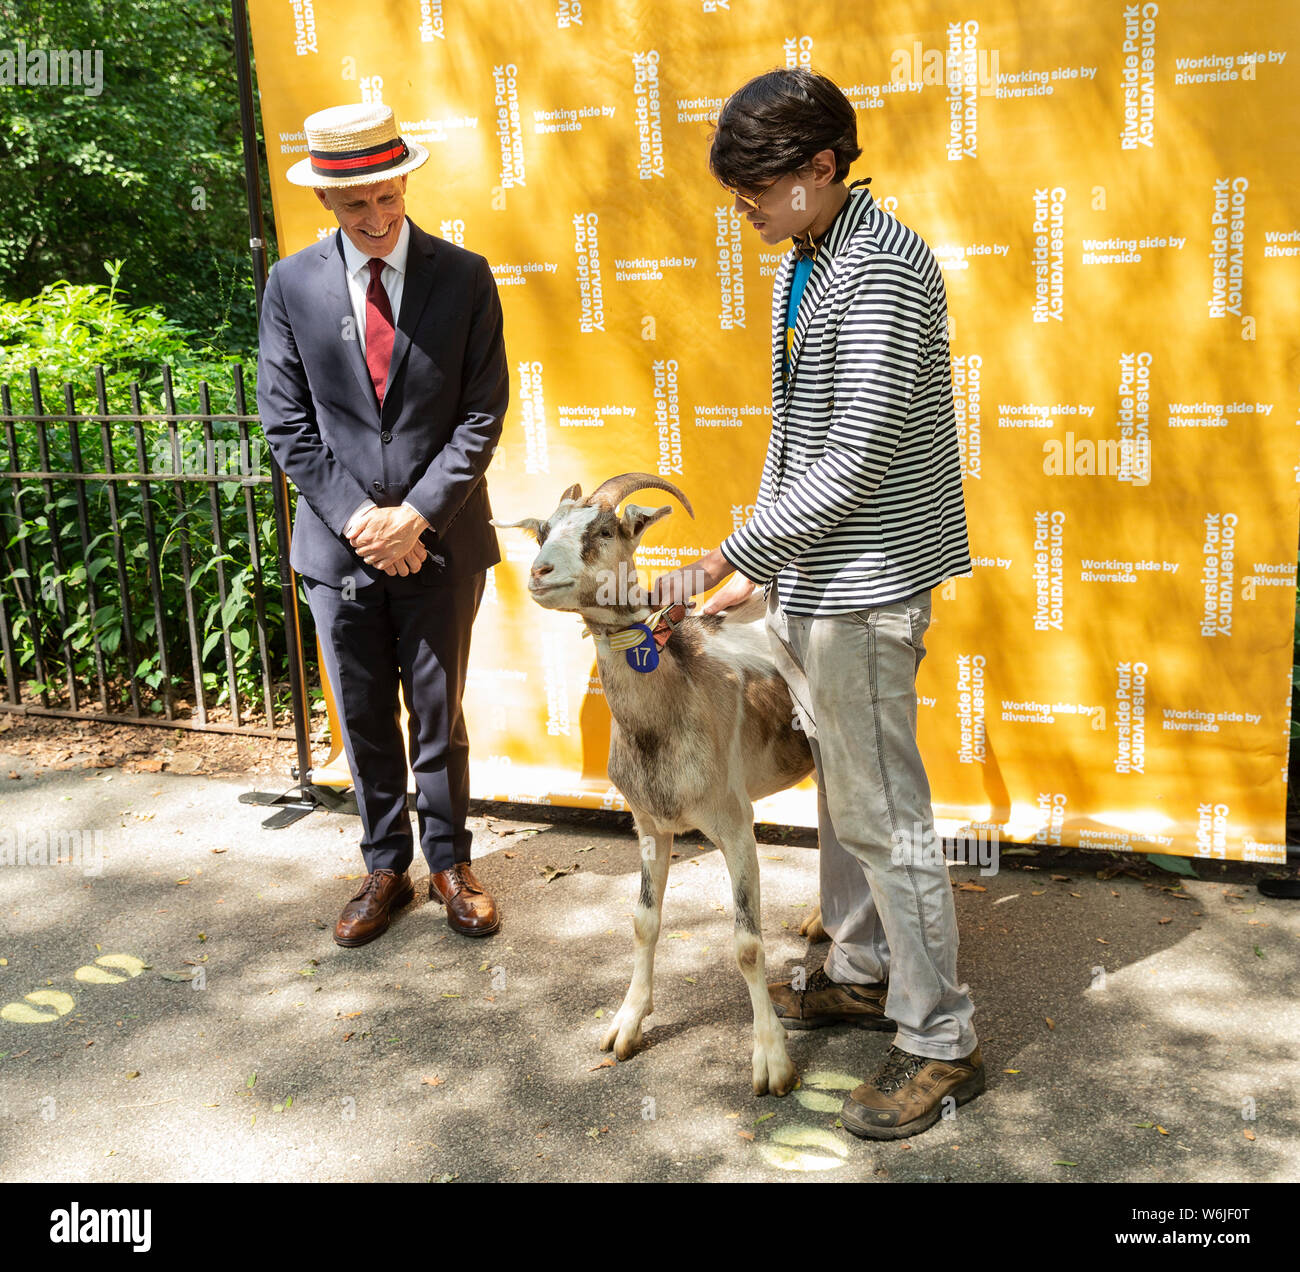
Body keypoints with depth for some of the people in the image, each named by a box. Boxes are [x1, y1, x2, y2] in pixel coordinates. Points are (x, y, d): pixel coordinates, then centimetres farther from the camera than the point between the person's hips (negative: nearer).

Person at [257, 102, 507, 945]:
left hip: (440, 538, -1)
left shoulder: (464, 277, -3)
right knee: (364, 719, 11)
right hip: (340, 541, 1)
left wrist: (416, 514, -12)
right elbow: (287, 423, -1)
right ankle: (385, 869, 27)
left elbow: (483, 413, -5)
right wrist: (357, 518, -11)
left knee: (439, 714, 10)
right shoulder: (292, 285, 0)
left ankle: (450, 865, 26)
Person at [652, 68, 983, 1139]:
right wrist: (758, 565, 16)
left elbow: (853, 467, -23)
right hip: (808, 582, 10)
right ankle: (863, 972, 36)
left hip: (863, 586, -10)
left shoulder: (883, 269, -19)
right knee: (840, 794, 19)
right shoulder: (804, 264, 12)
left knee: (883, 814, -2)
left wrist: (721, 558, -20)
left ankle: (942, 1039, 10)